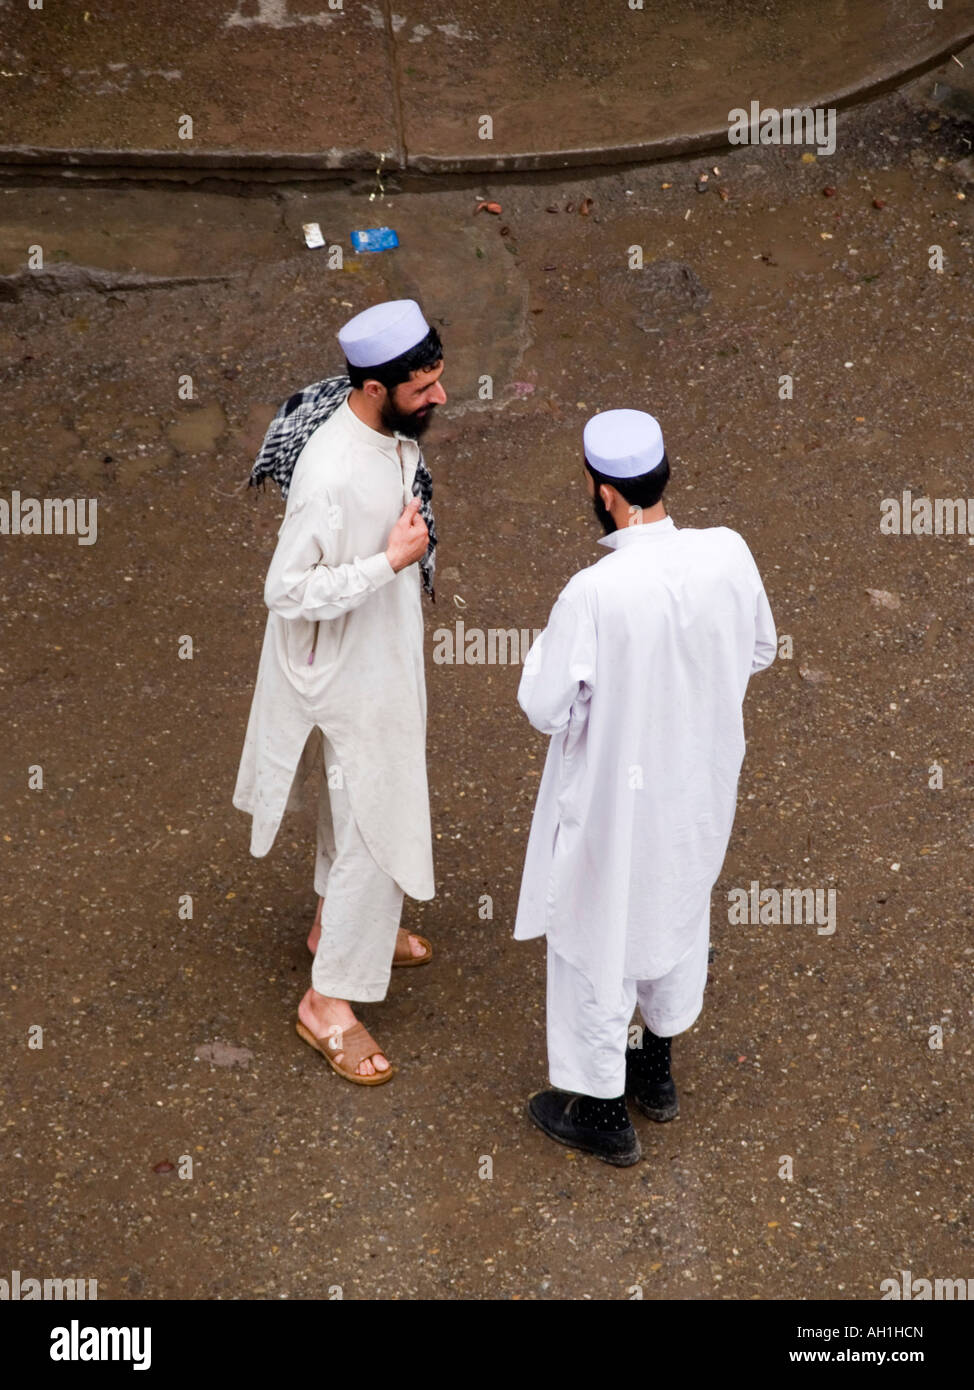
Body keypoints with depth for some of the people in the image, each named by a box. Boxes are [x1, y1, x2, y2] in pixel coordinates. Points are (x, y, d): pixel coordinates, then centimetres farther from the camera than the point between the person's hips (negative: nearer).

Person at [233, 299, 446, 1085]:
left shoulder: (394, 430, -6)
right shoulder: (332, 476, -34)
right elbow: (287, 591, -29)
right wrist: (393, 560, -30)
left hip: (386, 656, 9)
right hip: (349, 676, -9)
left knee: (360, 804, 26)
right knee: (377, 830, 0)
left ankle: (341, 924, 49)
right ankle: (329, 1002, 15)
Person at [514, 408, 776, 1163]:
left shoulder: (593, 593, -32)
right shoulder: (728, 554, -16)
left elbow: (545, 706, -20)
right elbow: (761, 651, 1)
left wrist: (547, 645, -4)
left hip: (615, 797, -5)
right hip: (699, 784, 5)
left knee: (598, 940, 15)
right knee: (678, 916, 27)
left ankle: (602, 1109, 33)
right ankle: (656, 1071, 48)